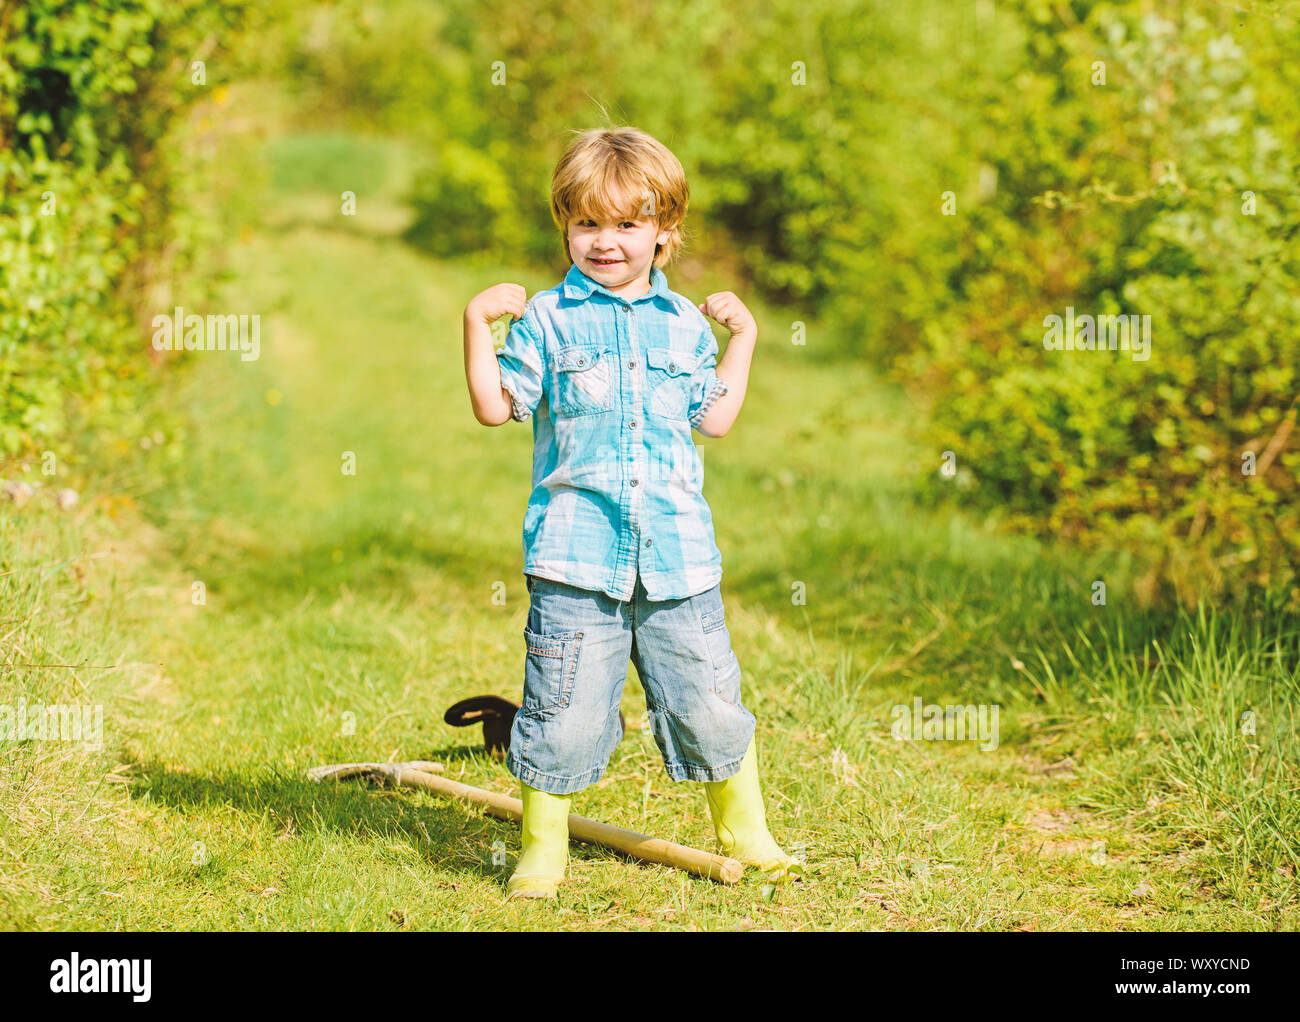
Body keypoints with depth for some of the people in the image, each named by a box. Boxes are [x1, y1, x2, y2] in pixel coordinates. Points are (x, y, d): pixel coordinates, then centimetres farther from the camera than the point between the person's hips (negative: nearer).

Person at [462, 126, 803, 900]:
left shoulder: (685, 324, 12)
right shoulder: (548, 319, 3)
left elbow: (715, 416, 18)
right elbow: (497, 405, -2)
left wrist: (744, 338, 17)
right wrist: (478, 324, -9)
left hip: (678, 554, 3)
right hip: (576, 553, -2)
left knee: (711, 702, 6)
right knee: (564, 711, -2)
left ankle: (746, 834, 24)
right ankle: (543, 850, 12)